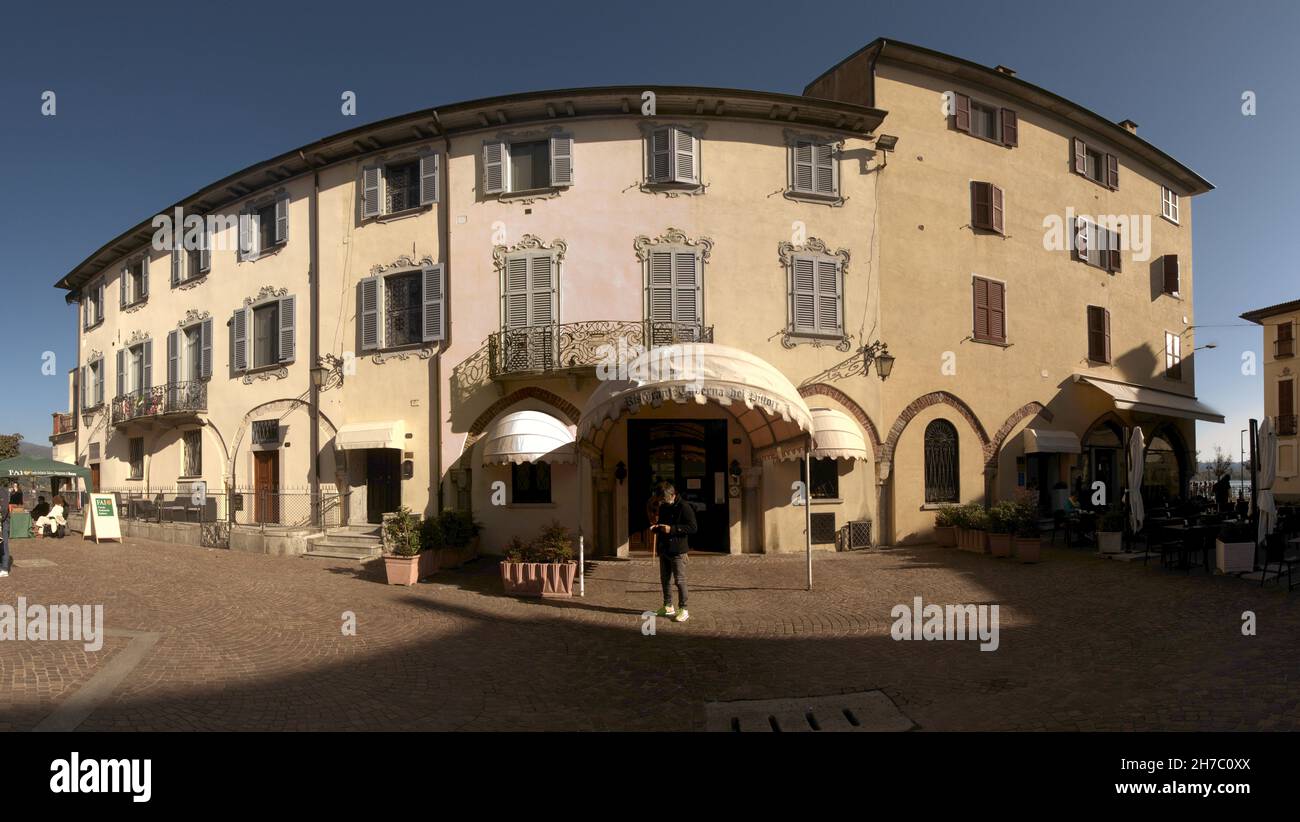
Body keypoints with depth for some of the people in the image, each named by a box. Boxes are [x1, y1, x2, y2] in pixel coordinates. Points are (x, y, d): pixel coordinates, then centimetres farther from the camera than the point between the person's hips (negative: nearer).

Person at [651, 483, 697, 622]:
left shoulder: (684, 507, -15)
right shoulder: (663, 507, 11)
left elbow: (693, 527, -19)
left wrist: (672, 529, -23)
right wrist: (656, 527, 1)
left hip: (677, 550, -8)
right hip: (664, 548, 8)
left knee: (680, 580, -2)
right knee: (664, 579, 16)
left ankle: (683, 610, 7)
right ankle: (668, 607, 29)